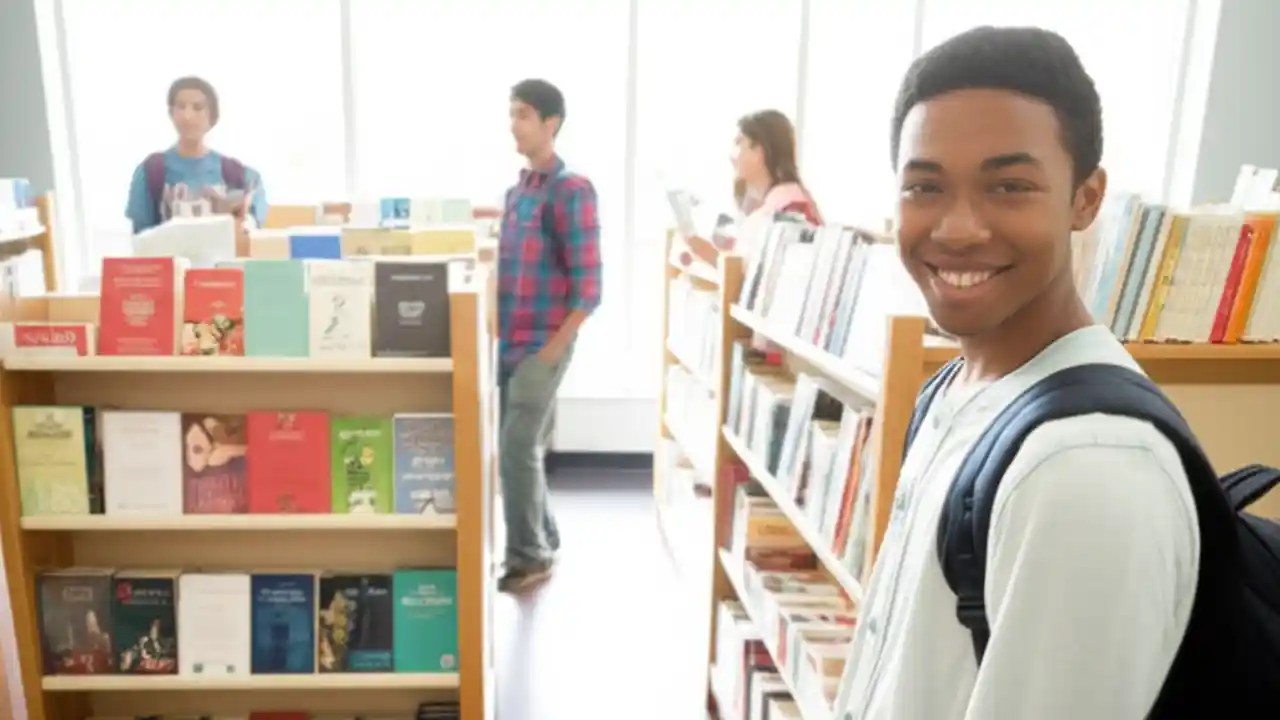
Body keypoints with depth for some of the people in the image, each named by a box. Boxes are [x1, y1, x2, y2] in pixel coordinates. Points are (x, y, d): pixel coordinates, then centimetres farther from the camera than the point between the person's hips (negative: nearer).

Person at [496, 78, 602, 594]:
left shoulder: (571, 190, -11)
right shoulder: (517, 190, 14)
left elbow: (587, 284, -15)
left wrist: (553, 348, -16)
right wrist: (496, 334, 12)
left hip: (542, 345, -8)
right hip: (509, 341, 8)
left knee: (517, 449, -5)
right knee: (519, 448, 13)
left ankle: (528, 557, 11)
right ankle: (543, 540, 29)